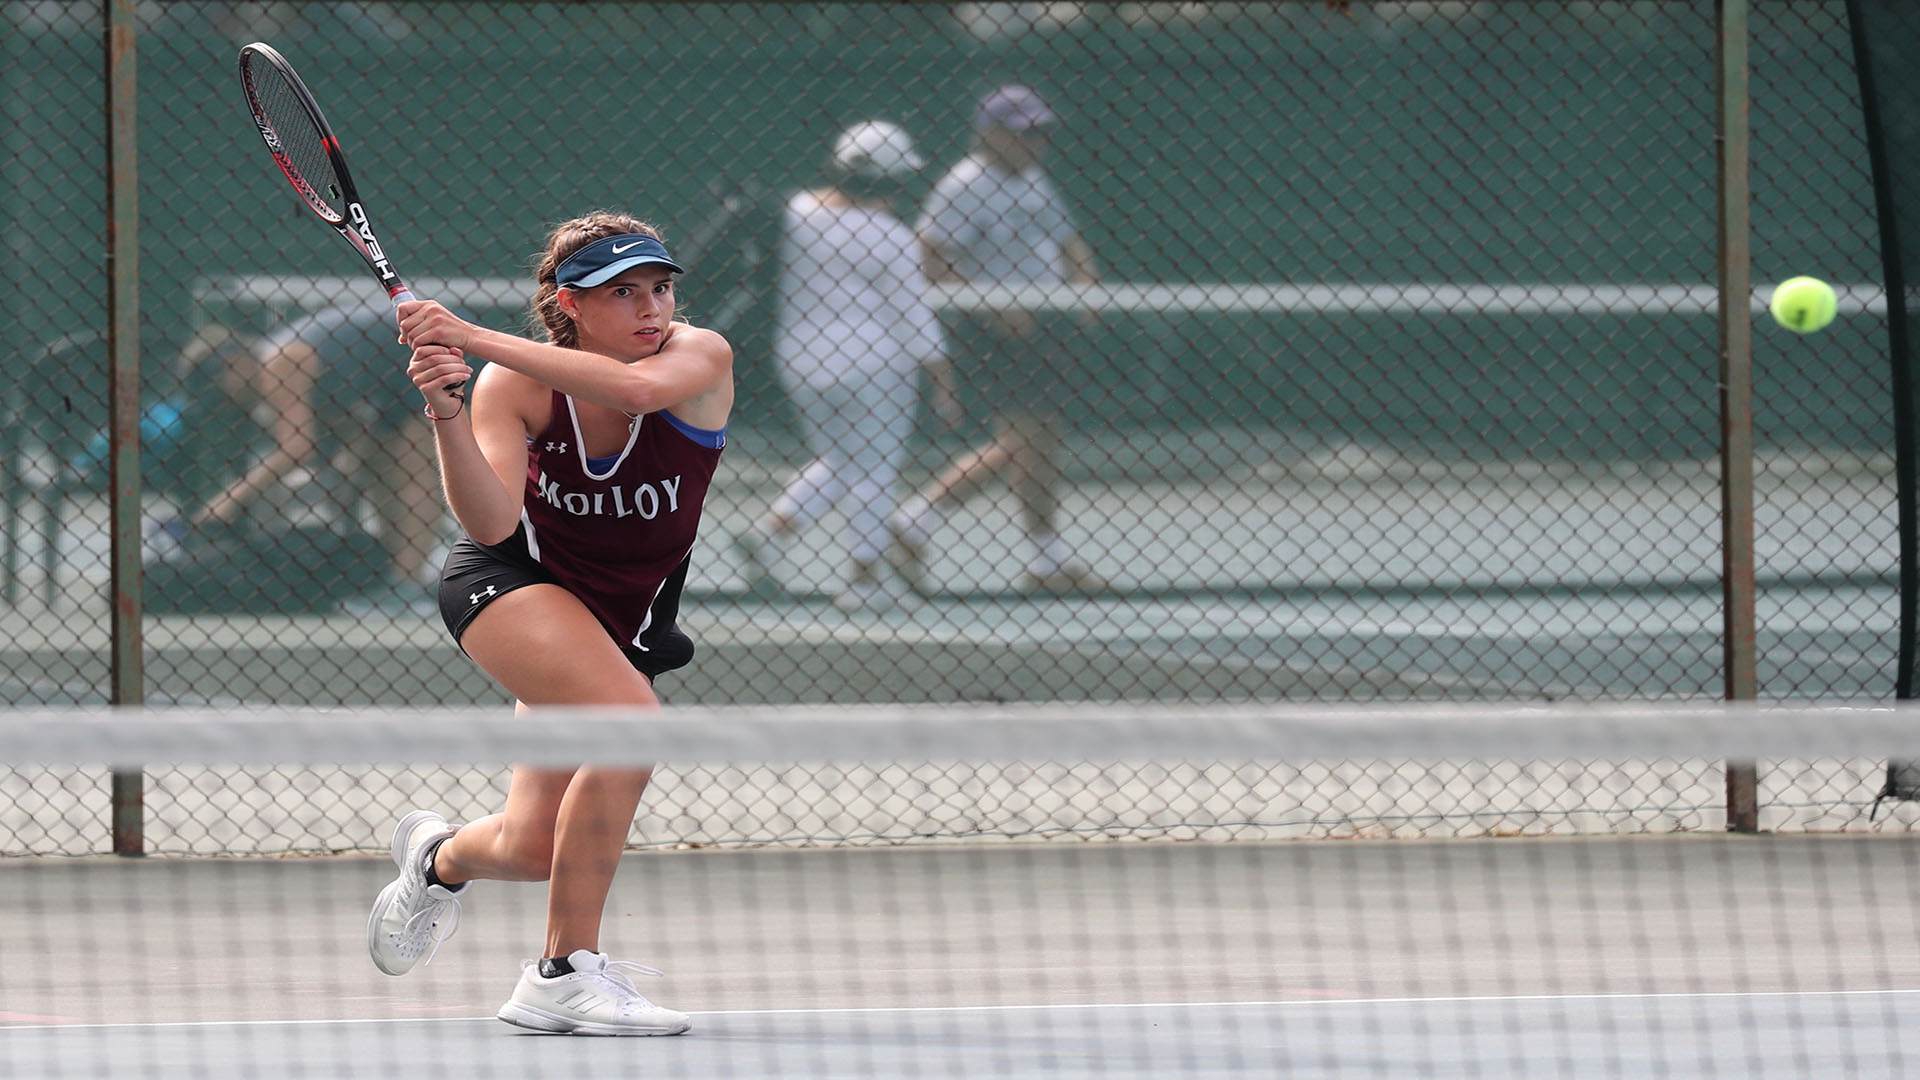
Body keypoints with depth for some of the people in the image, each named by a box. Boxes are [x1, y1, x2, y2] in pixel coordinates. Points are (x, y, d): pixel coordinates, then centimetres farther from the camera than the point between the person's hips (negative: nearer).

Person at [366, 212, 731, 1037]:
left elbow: (634, 387, -44)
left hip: (627, 615, 3)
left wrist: (476, 339, -49)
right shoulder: (514, 386, -19)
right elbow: (491, 521, -30)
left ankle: (440, 857, 42)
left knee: (535, 847, 2)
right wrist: (446, 413, -46)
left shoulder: (701, 358, -20)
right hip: (511, 582, -3)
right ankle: (565, 973, -24)